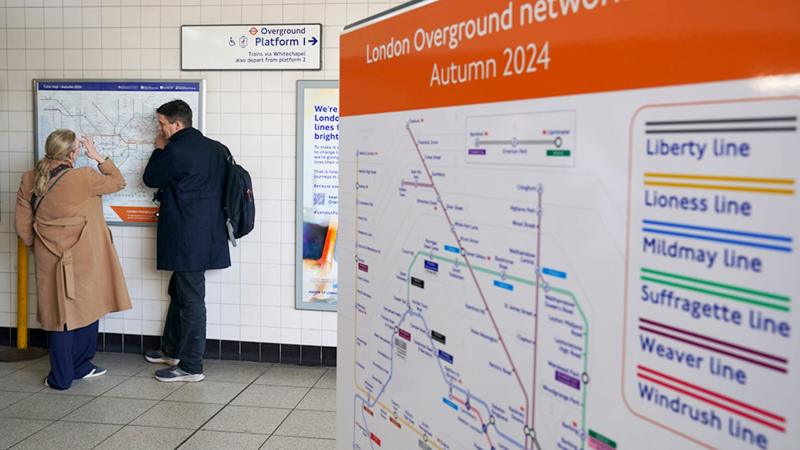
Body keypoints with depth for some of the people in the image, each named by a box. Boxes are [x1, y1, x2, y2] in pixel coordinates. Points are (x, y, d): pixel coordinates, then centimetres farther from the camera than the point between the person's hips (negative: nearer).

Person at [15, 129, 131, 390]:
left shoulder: (29, 180, -2)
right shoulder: (83, 178, -16)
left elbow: (23, 227, 4)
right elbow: (117, 182, 2)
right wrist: (97, 157, 7)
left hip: (50, 261, 4)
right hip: (84, 260, -4)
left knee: (60, 314, 11)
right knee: (87, 310, 13)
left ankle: (61, 377, 16)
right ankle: (80, 366, 24)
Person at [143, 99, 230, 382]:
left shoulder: (175, 151, -17)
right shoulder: (214, 148, 7)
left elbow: (151, 179, -2)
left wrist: (159, 149, 10)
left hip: (188, 240, -9)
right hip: (208, 235, 9)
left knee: (191, 300, -2)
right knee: (178, 292, 22)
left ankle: (191, 367, 7)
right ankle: (172, 350, 36)